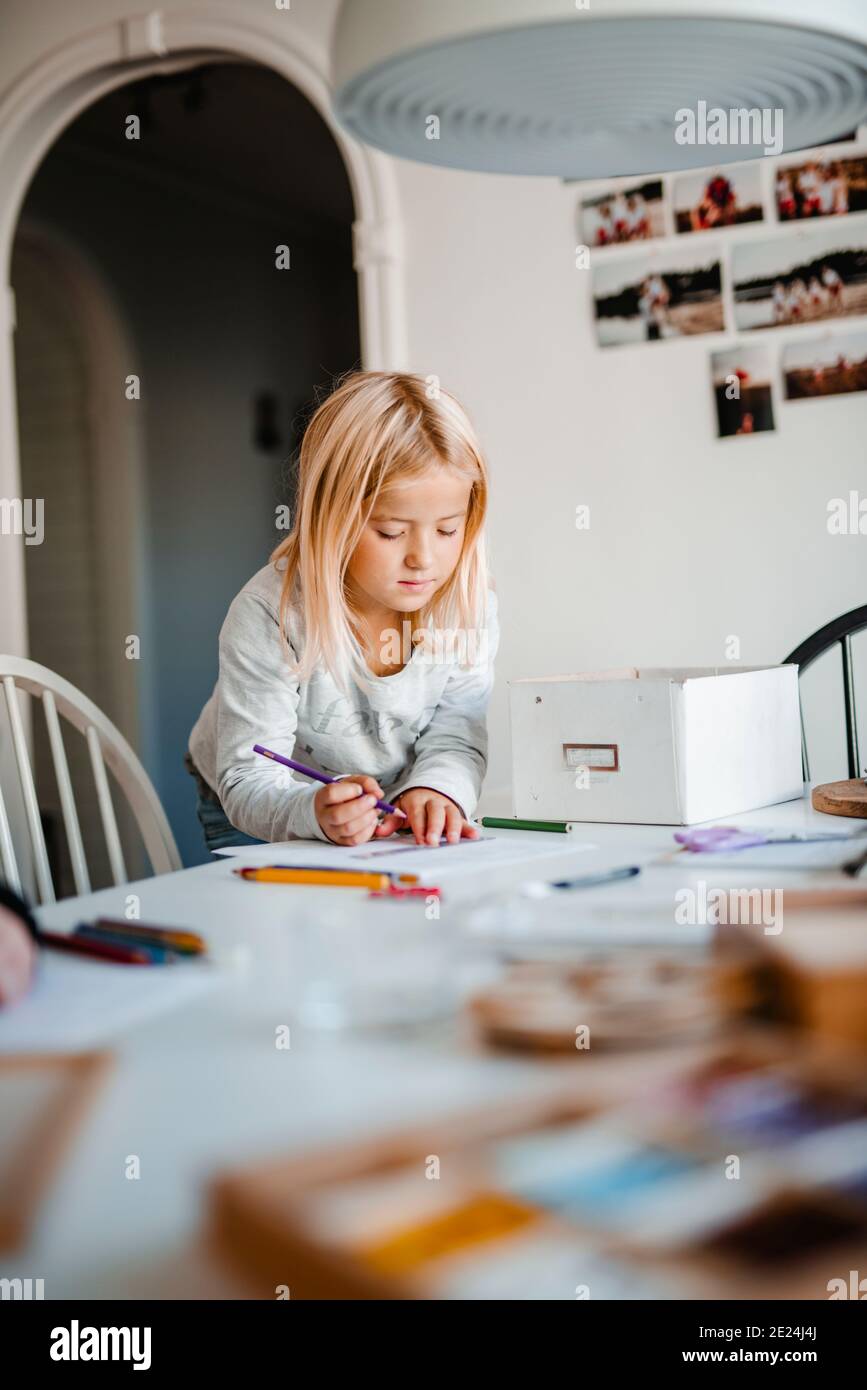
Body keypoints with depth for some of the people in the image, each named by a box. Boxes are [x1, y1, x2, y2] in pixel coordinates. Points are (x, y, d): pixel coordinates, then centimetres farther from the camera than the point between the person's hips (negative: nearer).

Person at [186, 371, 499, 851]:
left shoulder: (469, 603, -17)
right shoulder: (268, 616, -29)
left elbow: (454, 736, -12)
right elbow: (251, 781, -29)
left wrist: (435, 789, -35)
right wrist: (317, 811, -50)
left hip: (392, 817, 4)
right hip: (264, 826, -3)